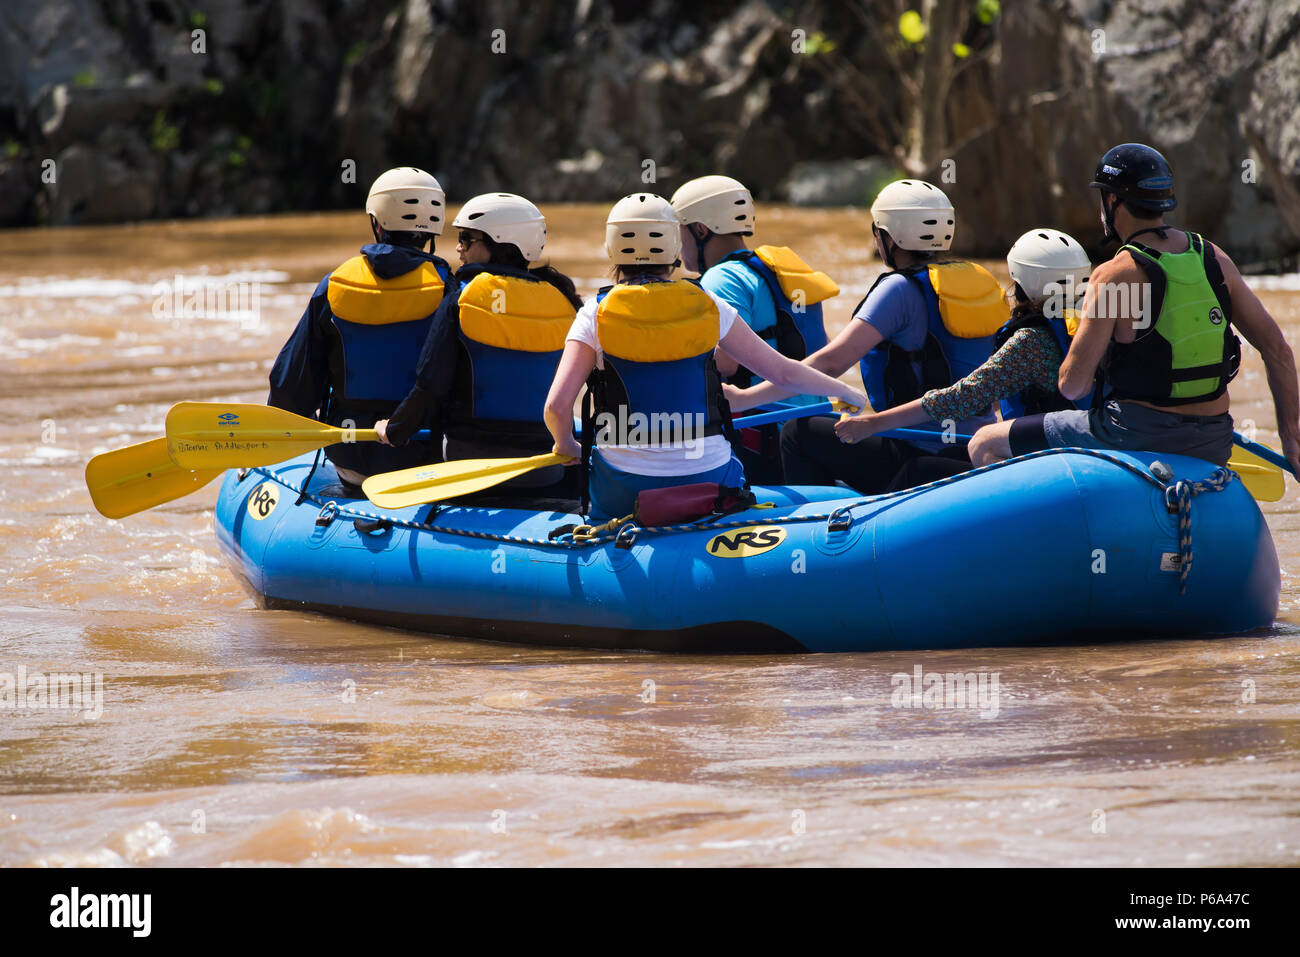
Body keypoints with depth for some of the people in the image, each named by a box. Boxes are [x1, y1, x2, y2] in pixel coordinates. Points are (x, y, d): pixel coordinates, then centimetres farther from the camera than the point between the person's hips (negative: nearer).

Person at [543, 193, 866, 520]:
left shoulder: (596, 314, -6)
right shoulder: (706, 306, 0)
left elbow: (557, 405, -14)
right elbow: (783, 372, 6)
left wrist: (566, 446, 9)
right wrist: (846, 392, 23)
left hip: (622, 491, -1)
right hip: (706, 476, 1)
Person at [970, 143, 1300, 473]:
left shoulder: (1114, 276, -13)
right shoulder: (1215, 259, 3)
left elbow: (1072, 386, -11)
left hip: (1135, 437, -6)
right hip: (1213, 444, 6)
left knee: (986, 446, 6)